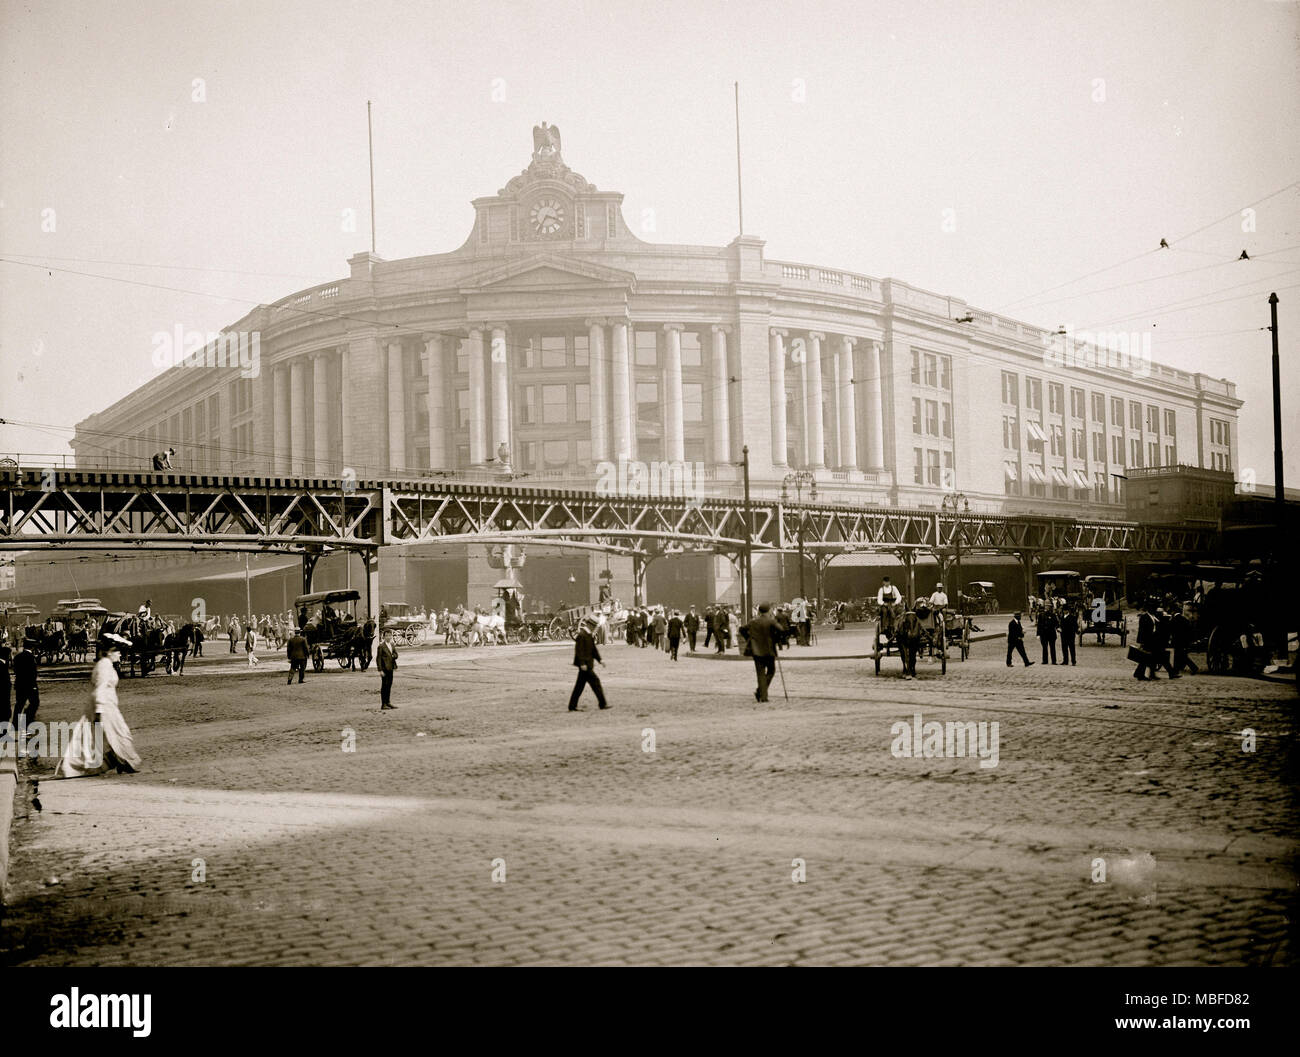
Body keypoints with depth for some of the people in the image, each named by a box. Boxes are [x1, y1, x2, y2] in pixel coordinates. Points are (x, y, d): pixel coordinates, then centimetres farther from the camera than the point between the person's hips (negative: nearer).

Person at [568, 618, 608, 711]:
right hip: (585, 664, -10)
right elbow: (579, 650, -20)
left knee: (579, 686, 10)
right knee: (595, 681, -7)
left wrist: (600, 660, 15)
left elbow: (593, 649, 22)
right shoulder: (581, 635, -15)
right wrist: (582, 664, -23)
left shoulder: (589, 635, 16)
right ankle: (602, 703, -3)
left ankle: (572, 706, 13)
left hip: (588, 664, 10)